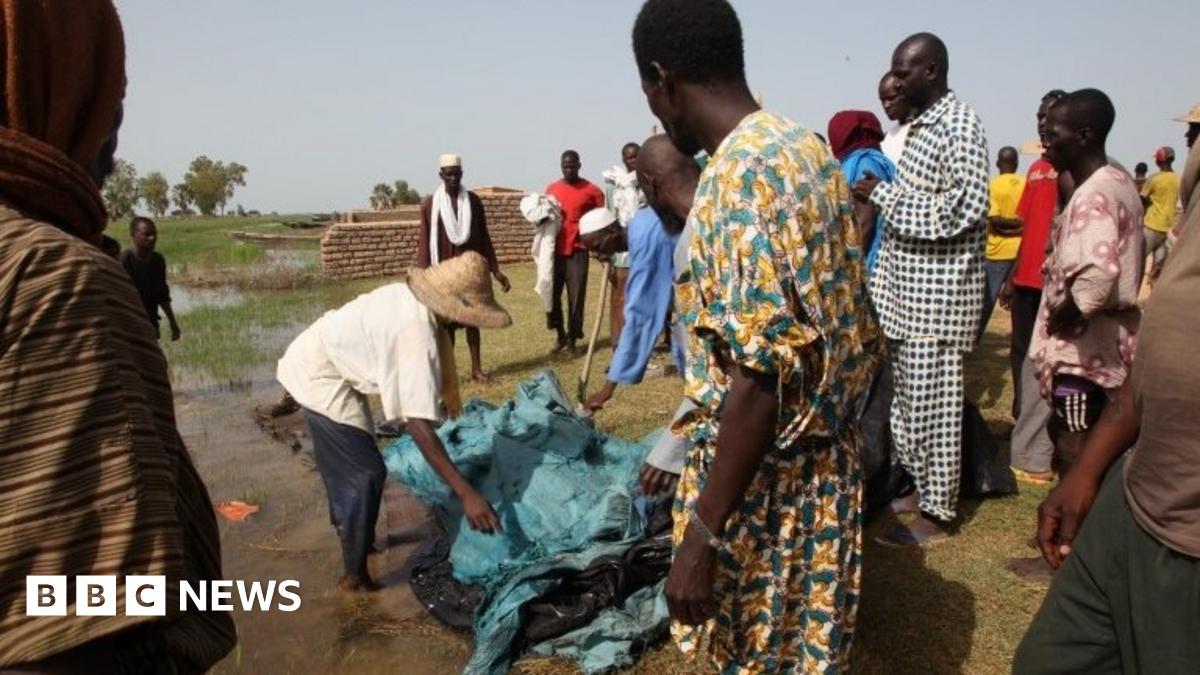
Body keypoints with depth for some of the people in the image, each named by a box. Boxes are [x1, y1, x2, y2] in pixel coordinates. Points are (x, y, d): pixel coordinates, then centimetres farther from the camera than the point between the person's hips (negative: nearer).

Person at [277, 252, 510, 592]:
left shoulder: (409, 297, -3)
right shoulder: (417, 335, -30)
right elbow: (418, 423, -35)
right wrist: (466, 493, -36)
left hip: (315, 360, 10)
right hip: (320, 376, -10)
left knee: (344, 464, 25)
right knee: (365, 473, -4)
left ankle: (350, 535, 46)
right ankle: (354, 574, 11)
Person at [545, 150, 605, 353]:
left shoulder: (591, 191, -2)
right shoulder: (551, 189, 9)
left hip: (577, 251, -3)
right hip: (554, 250, 3)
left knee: (576, 298, 0)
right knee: (551, 294, 4)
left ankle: (572, 340, 13)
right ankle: (561, 336, 22)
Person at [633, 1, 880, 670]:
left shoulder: (741, 175, -23)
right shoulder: (810, 148, 6)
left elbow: (759, 376, -27)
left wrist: (704, 532, -22)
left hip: (767, 476, -9)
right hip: (824, 459, 9)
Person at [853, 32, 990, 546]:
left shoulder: (959, 123, -12)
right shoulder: (920, 124, 16)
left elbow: (965, 208, -21)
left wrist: (884, 193, -17)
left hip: (938, 288, -9)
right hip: (907, 284, 9)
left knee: (931, 401, -1)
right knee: (909, 396, 15)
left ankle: (936, 513, 11)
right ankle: (919, 487, 28)